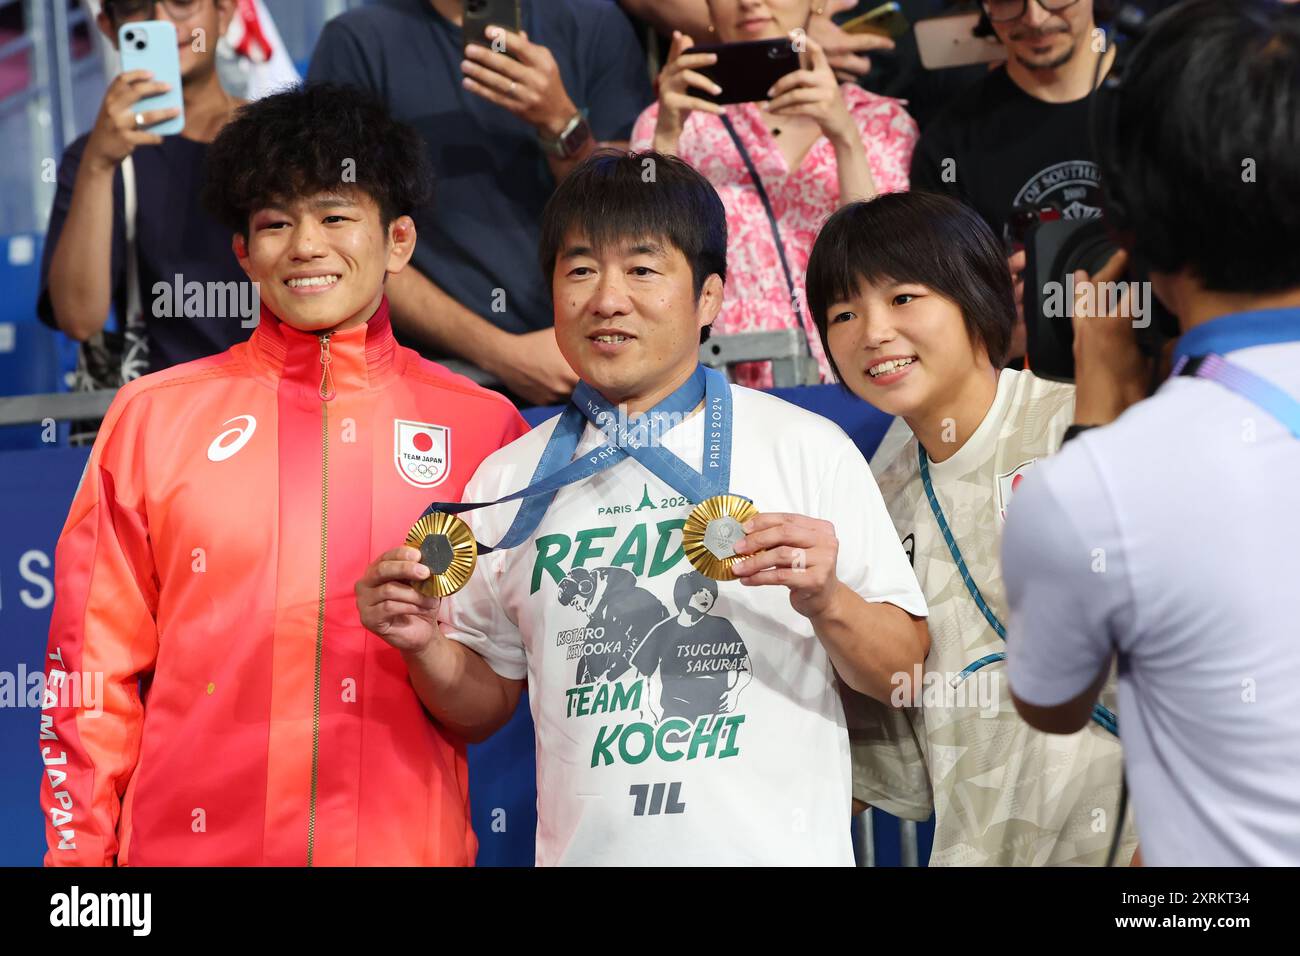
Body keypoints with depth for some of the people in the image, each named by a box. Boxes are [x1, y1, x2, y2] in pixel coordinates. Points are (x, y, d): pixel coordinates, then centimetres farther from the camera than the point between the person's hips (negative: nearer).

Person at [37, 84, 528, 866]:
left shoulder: (480, 426, 3)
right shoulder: (154, 416, 5)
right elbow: (94, 667, 6)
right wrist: (78, 851, -1)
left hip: (405, 843, 0)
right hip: (189, 842, 0)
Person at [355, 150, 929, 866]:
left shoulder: (808, 450, -5)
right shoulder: (509, 481, 3)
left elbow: (905, 676, -5)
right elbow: (485, 704, 10)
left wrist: (826, 602, -22)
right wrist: (426, 646, -8)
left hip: (777, 853, -2)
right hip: (584, 853, 2)